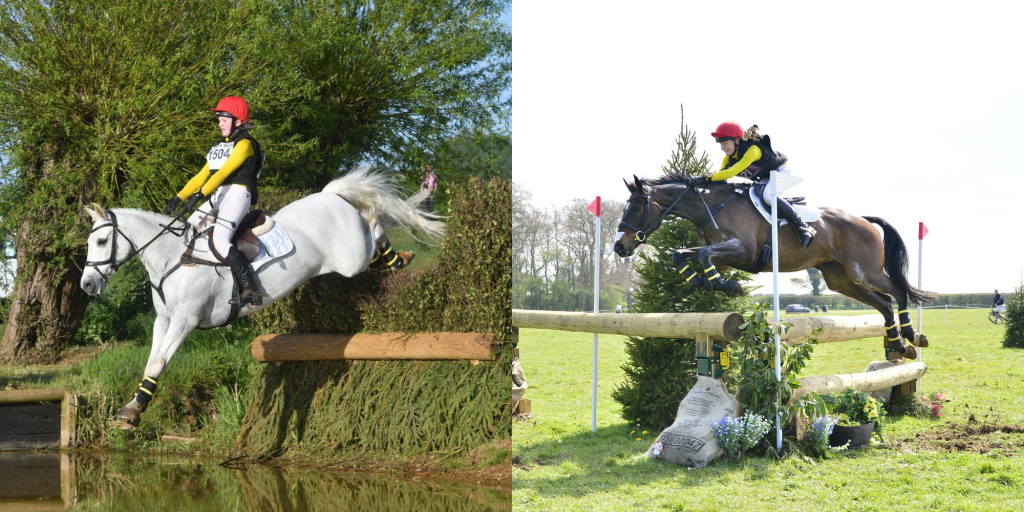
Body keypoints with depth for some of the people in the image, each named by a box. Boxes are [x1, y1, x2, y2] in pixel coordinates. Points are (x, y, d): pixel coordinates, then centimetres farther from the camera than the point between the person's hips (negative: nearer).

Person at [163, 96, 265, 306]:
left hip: (237, 194, -9)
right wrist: (178, 198, 9)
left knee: (218, 241, -28)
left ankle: (250, 289, -30)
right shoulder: (219, 148, 25)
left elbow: (224, 172, -14)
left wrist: (199, 195, -23)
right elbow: (201, 177, 21)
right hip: (217, 197, 9)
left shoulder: (244, 143, -2)